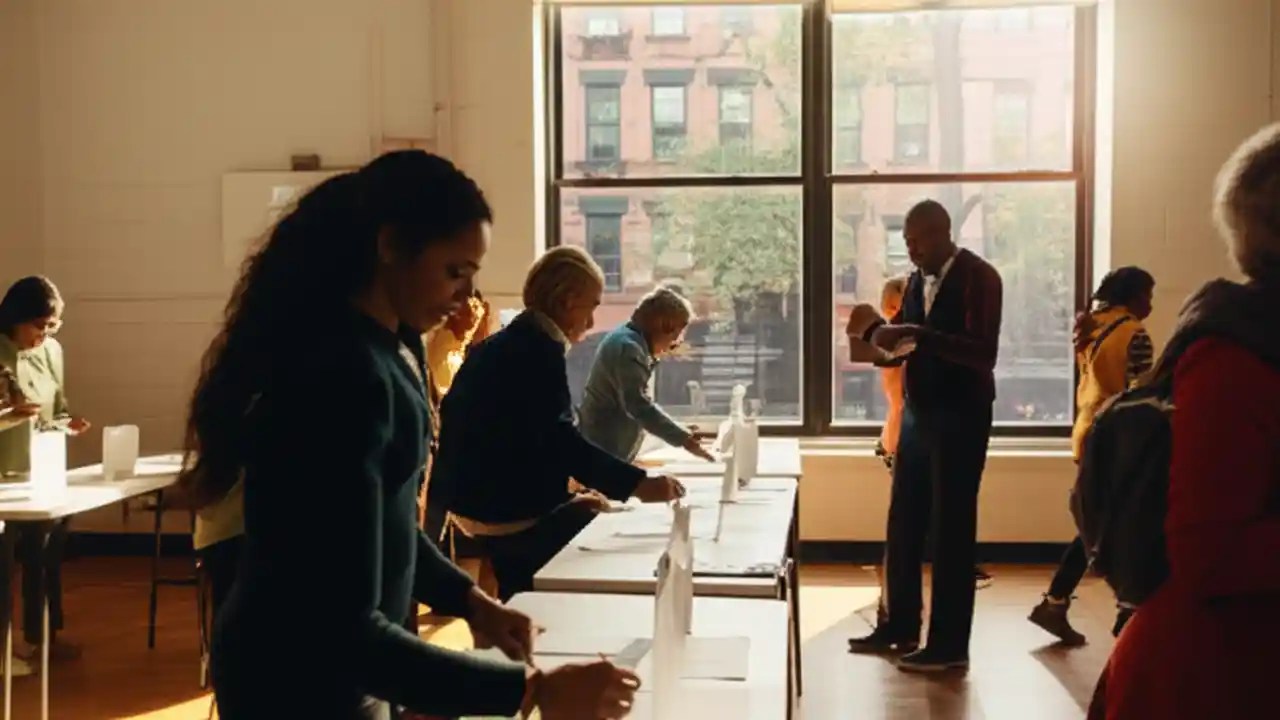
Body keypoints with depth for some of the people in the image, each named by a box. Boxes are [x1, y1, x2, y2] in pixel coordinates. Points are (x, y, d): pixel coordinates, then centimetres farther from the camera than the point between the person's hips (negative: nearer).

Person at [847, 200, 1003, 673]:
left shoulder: (979, 277, -12)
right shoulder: (918, 279, 11)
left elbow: (983, 352, -22)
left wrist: (920, 335, -29)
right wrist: (883, 333, -6)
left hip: (960, 416, -7)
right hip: (918, 411, 7)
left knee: (951, 528, -3)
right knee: (903, 524, 11)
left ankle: (949, 644, 5)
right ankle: (899, 627, 24)